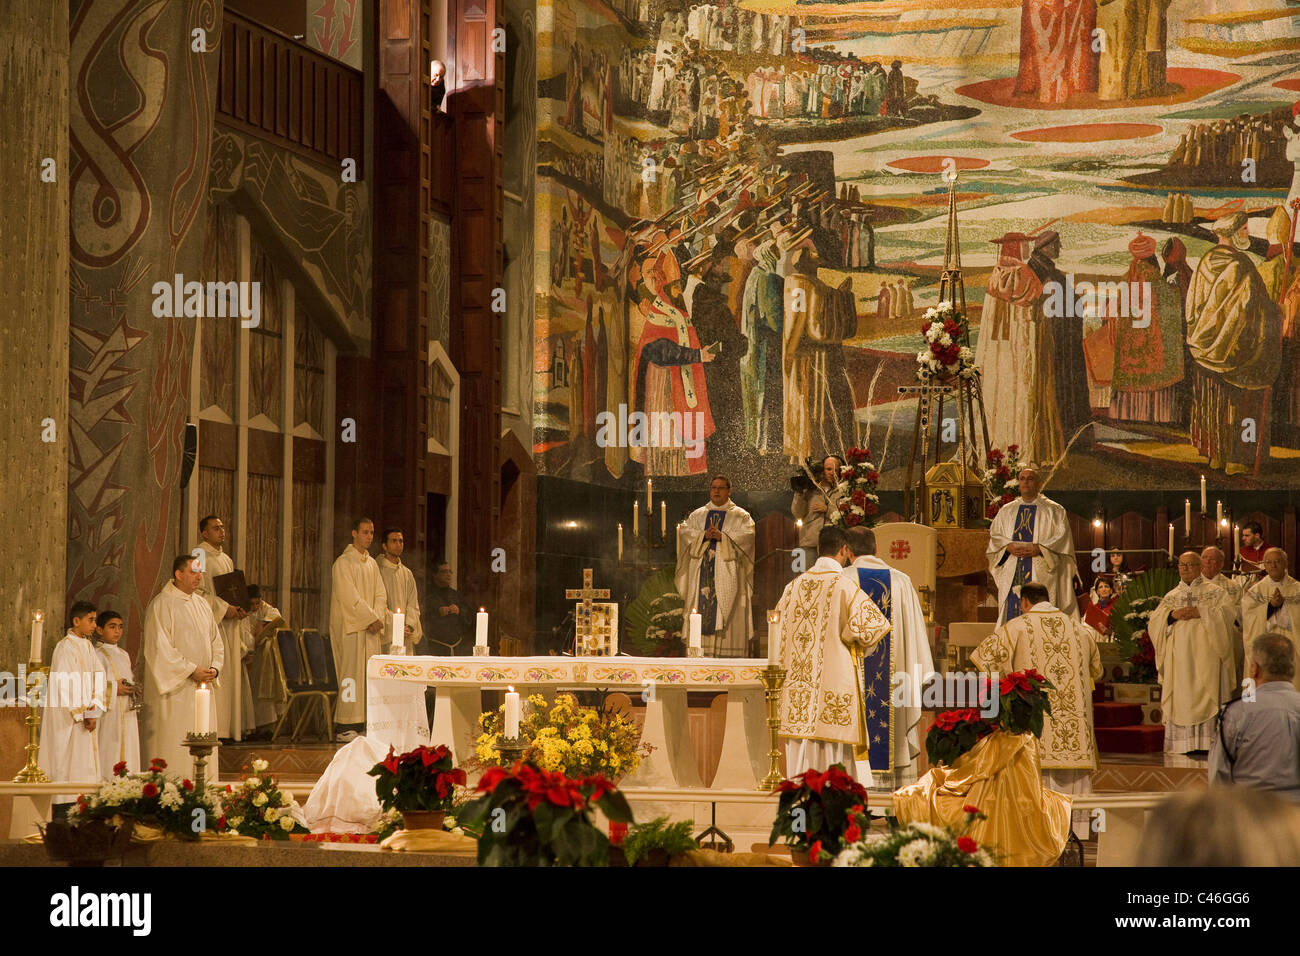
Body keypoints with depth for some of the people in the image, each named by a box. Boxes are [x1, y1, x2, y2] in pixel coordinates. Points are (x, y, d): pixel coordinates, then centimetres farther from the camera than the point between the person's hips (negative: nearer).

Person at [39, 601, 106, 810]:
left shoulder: (88, 646, 14)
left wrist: (94, 712, -5)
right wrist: (82, 715, -15)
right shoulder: (66, 647, -11)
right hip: (68, 719, -8)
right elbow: (66, 686, -17)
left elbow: (98, 680, 8)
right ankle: (62, 815, -7)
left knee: (84, 767, 6)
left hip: (84, 718, 8)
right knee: (67, 765, -8)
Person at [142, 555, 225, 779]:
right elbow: (161, 648, -15)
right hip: (175, 689, -7)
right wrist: (192, 671, -17)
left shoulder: (201, 603, 15)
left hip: (203, 686, 7)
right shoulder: (162, 605, -9)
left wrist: (214, 668, -1)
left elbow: (216, 641, 17)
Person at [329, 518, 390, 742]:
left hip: (371, 627, 7)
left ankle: (363, 725, 5)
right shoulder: (344, 562, -6)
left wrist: (378, 618, -5)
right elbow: (349, 596, -14)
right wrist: (371, 619, -15)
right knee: (353, 675, -10)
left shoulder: (372, 564, 17)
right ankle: (346, 728, -9)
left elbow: (380, 594, 13)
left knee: (370, 676, 3)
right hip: (351, 627, -7)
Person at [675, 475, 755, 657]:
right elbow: (684, 531, 6)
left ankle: (727, 654, -12)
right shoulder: (698, 515, 18)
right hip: (702, 571, 3)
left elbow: (748, 534, -6)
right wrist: (703, 535, -11)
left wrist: (722, 536, -16)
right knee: (701, 606, -4)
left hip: (727, 571, -3)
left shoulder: (740, 515, 9)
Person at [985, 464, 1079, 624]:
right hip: (1012, 575, 3)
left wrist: (1039, 549, -16)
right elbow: (994, 535, 11)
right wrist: (1009, 546, -9)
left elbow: (1062, 539, -3)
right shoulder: (1006, 511, 18)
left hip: (1041, 575, -3)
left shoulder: (1054, 510, 7)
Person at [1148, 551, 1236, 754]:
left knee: (1206, 697, -11)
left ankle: (1208, 741, -13)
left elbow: (1225, 614, -6)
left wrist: (1200, 612, -14)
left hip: (1204, 654, -3)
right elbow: (1153, 622, 8)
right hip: (1179, 657, 3)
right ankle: (1184, 743, -6)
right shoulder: (1171, 597, 18)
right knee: (1181, 699, -4)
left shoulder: (1215, 592, 10)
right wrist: (1173, 615, -9)